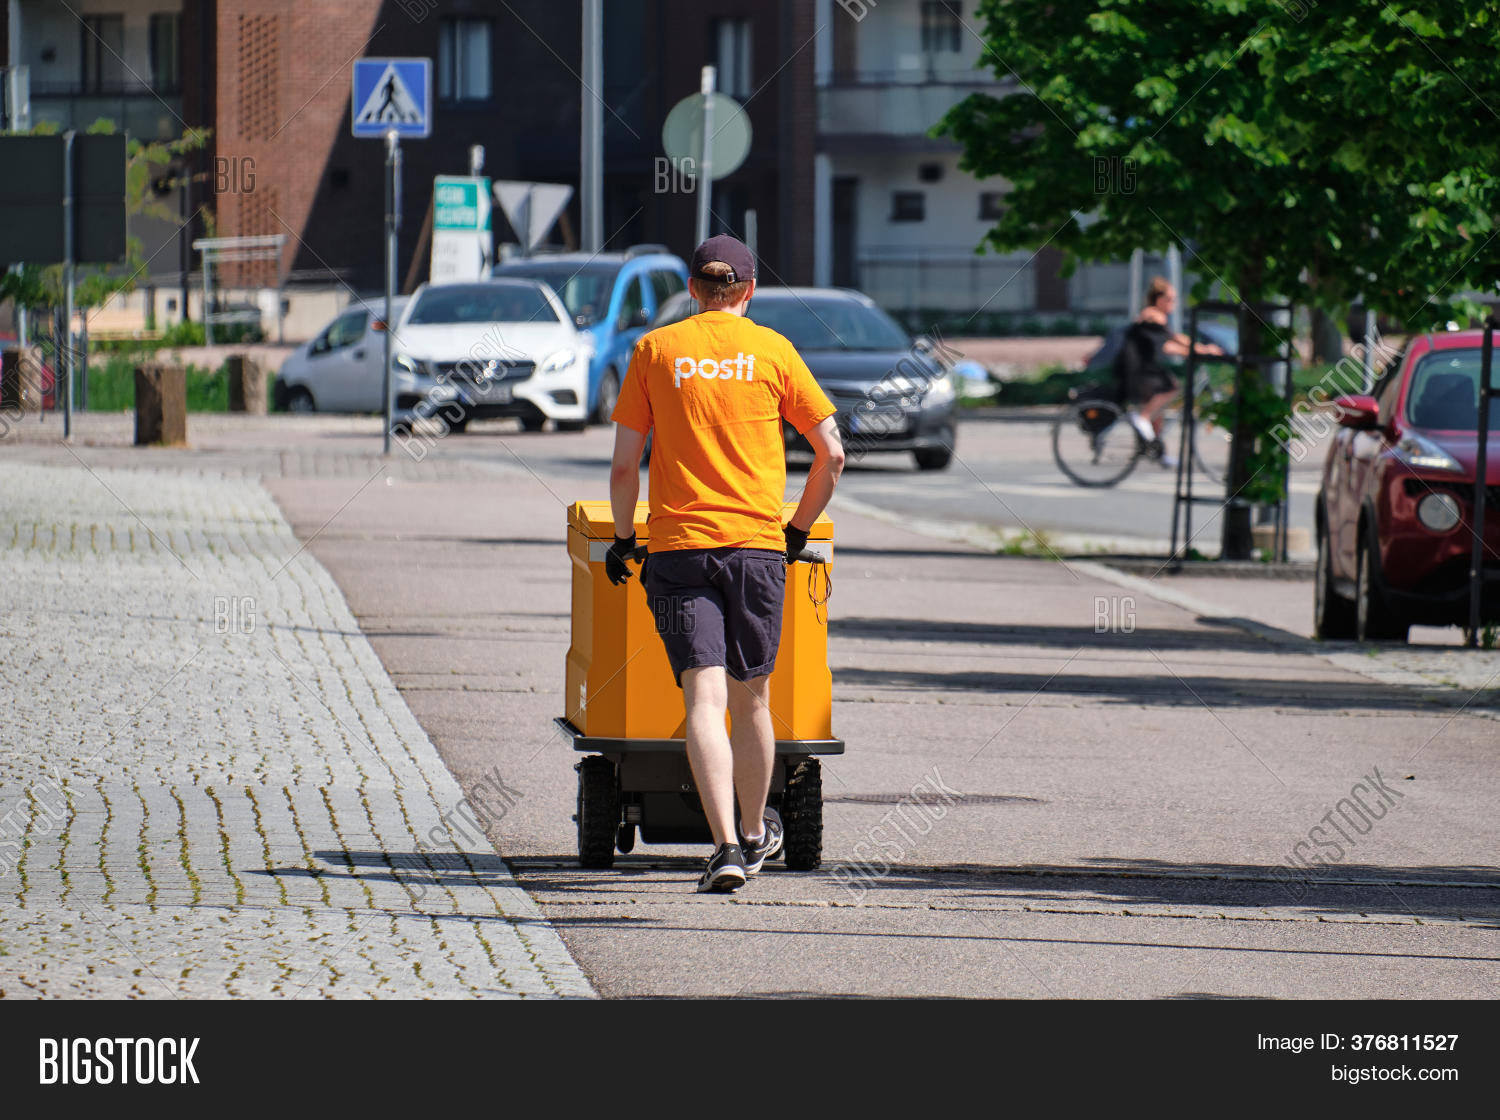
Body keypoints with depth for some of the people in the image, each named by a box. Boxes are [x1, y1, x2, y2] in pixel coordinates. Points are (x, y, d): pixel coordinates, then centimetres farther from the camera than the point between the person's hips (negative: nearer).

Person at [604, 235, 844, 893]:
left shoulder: (654, 350, 5)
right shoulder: (772, 352, 5)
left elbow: (624, 463, 4)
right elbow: (831, 453, 5)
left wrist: (624, 539, 17)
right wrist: (797, 530, 17)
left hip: (676, 546, -1)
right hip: (757, 544, 1)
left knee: (704, 697, -8)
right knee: (751, 697, 15)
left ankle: (726, 846, -21)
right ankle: (755, 833, 32)